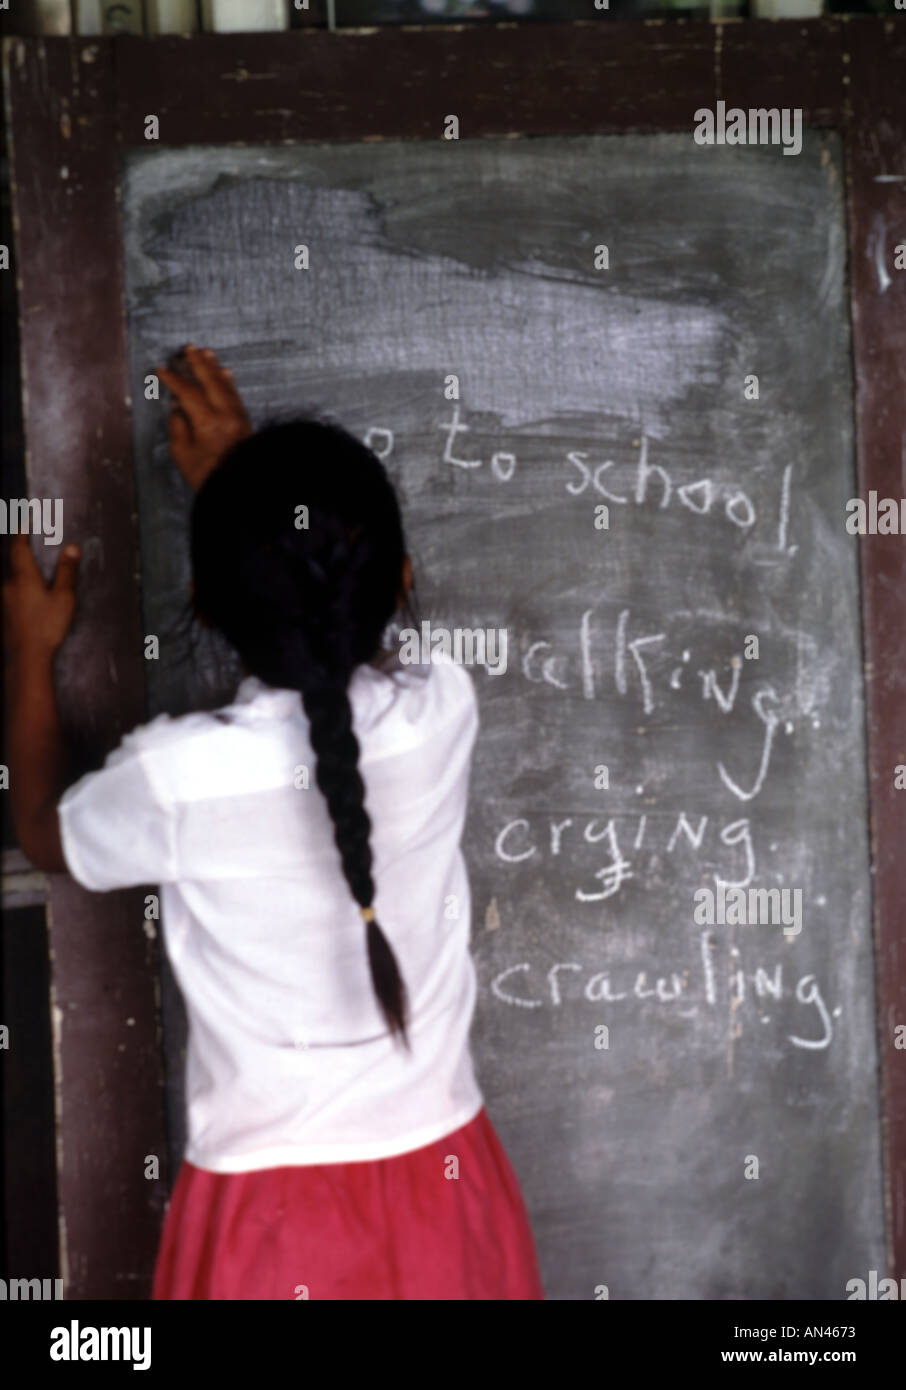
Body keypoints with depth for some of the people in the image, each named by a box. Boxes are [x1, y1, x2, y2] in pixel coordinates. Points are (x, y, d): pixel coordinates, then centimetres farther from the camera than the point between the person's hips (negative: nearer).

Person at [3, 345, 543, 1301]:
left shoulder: (178, 774, -21)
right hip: (441, 1189, 3)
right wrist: (241, 480, 19)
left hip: (271, 1218, -3)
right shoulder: (441, 716, -13)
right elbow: (352, 625, 13)